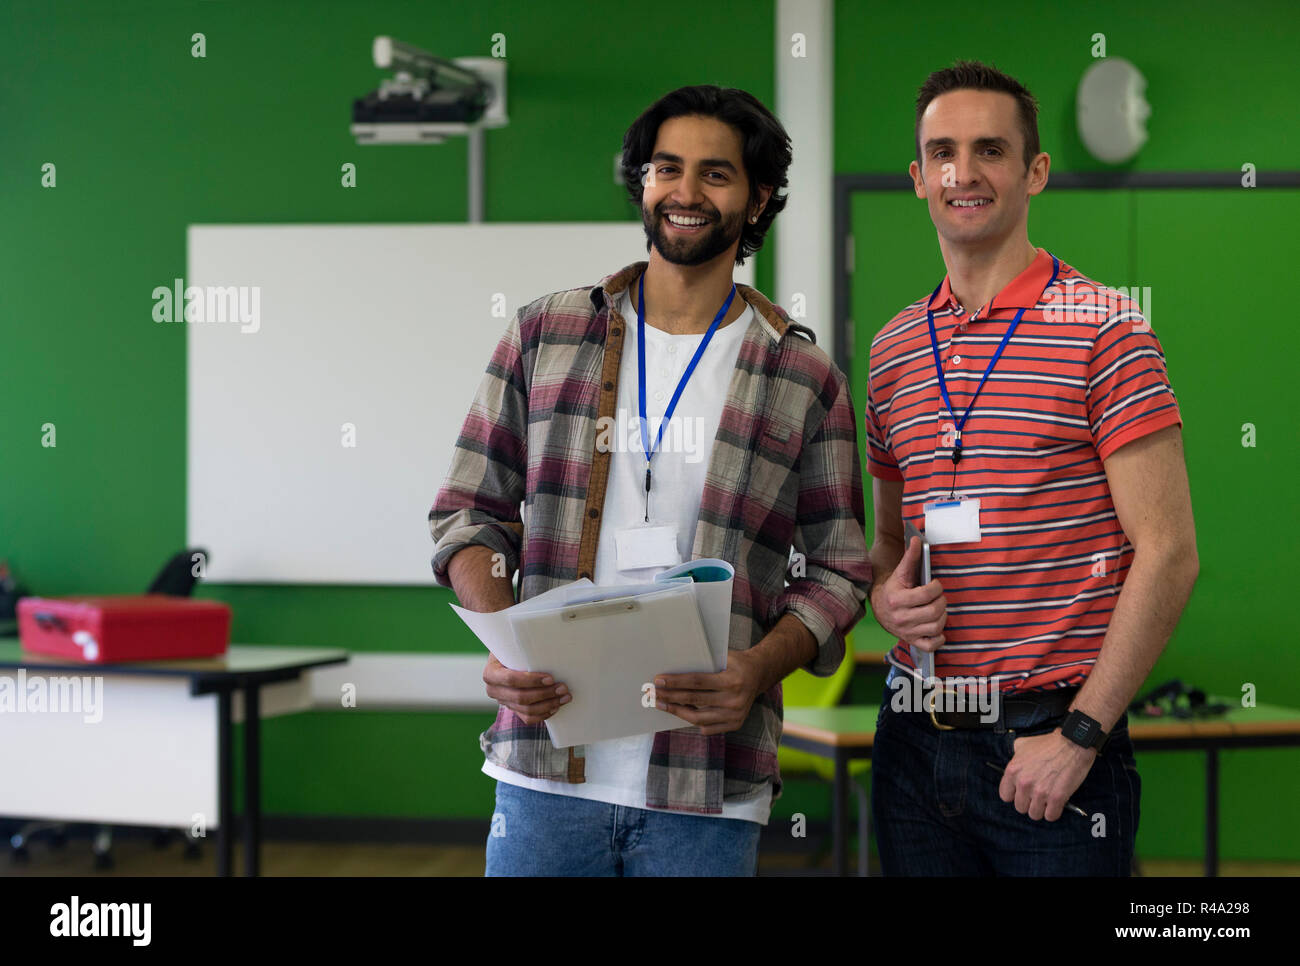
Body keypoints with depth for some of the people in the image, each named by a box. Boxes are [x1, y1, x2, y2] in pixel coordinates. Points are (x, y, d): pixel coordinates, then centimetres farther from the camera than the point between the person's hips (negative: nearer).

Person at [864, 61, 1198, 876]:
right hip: (914, 739, 5)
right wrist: (886, 593, -1)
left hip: (1051, 739, -5)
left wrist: (1079, 734, -14)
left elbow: (1168, 554, -9)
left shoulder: (1104, 330, -5)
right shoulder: (892, 350, 11)